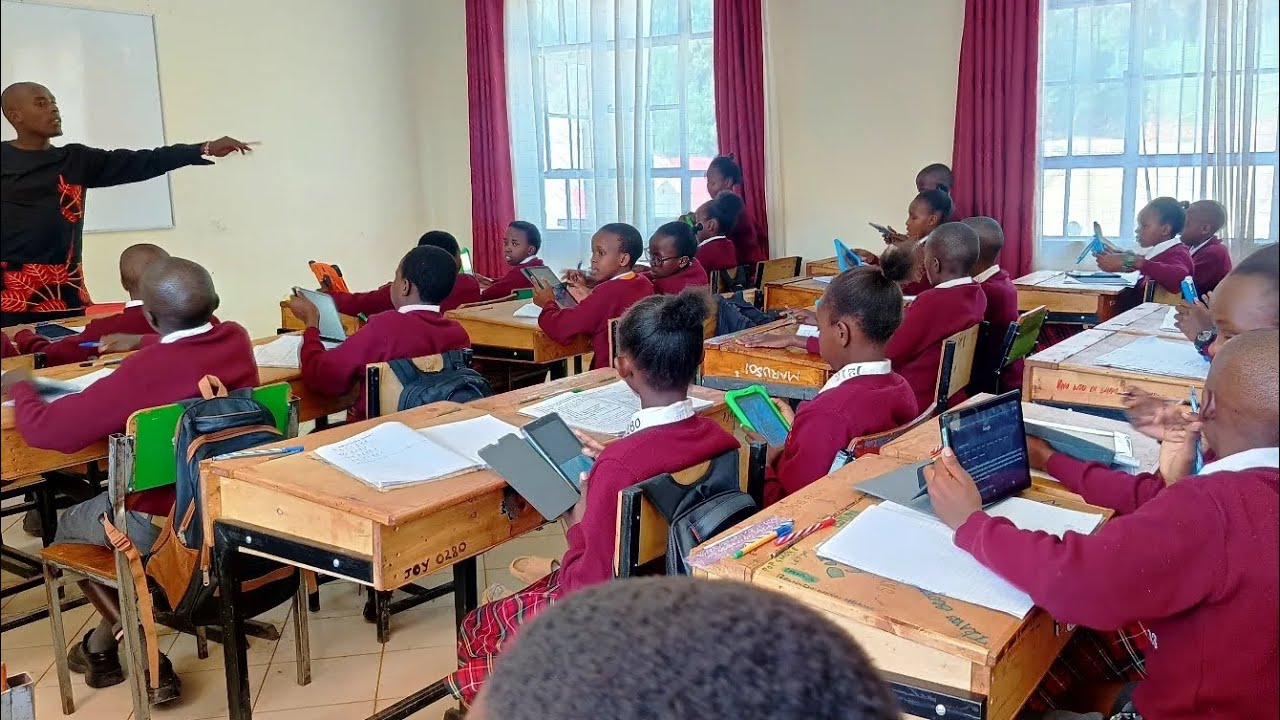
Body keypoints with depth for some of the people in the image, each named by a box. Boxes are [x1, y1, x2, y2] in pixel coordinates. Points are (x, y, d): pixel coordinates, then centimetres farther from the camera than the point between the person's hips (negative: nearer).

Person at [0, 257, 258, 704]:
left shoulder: (144, 371, -25)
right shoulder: (236, 339, -6)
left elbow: (44, 430, -16)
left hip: (167, 523, -6)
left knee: (68, 527, 25)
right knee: (100, 505, 33)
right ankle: (106, 640, 36)